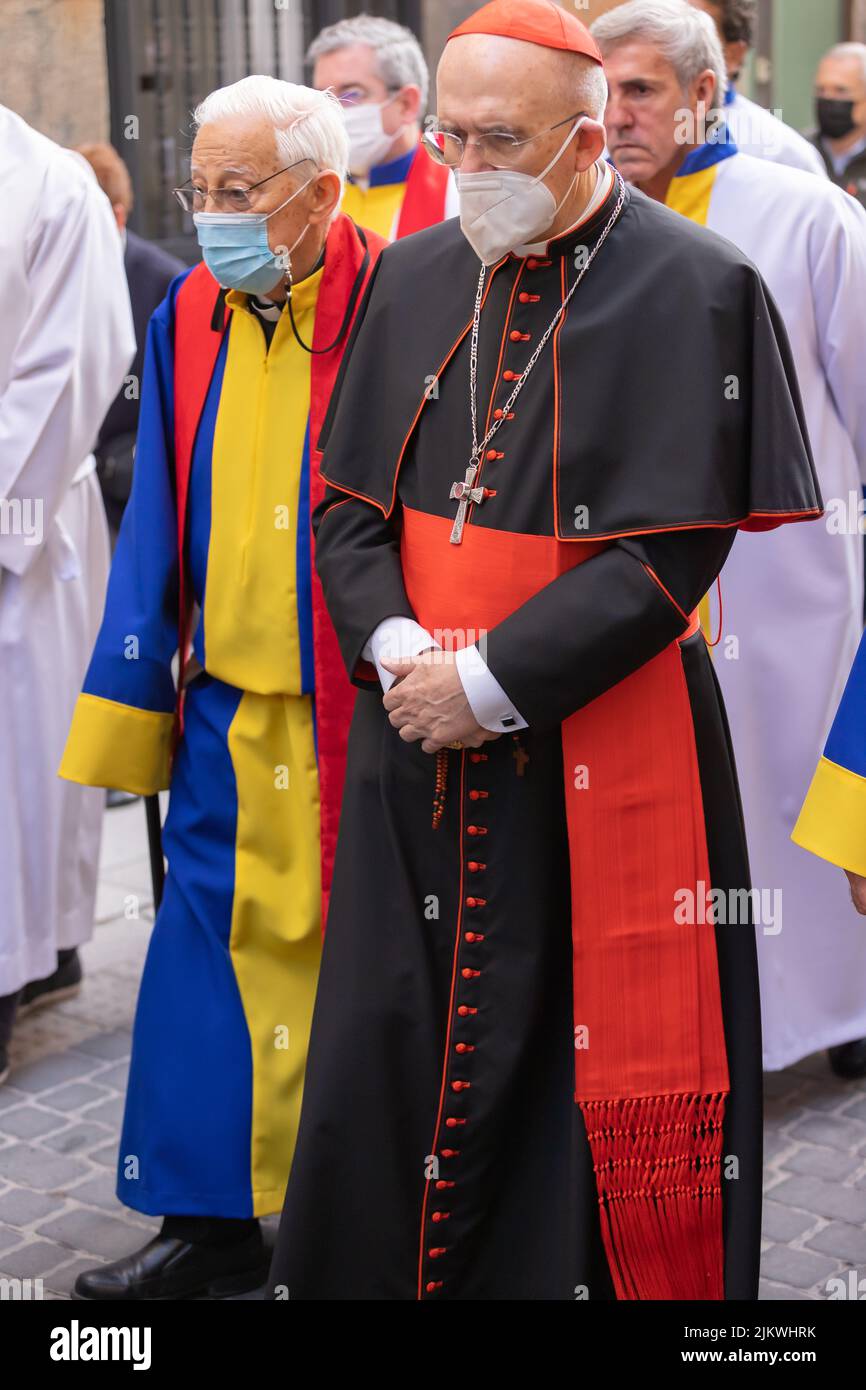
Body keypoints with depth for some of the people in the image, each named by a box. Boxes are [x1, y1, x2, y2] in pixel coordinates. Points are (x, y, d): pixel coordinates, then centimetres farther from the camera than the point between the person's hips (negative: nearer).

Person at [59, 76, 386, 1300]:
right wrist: (132, 698, 8)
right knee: (217, 949, 9)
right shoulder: (189, 321, 6)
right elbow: (158, 531, 9)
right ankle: (215, 1217, 23)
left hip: (367, 716, -4)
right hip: (229, 715, 5)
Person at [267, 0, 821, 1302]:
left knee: (611, 1062, 4)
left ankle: (639, 1274, 23)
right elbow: (347, 498, 9)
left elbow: (673, 550, -13)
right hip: (418, 751, 5)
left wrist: (492, 679, -16)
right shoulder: (413, 277, 8)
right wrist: (397, 649, -9)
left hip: (601, 763, -5)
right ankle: (373, 1272, 29)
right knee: (396, 1047, 11)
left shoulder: (691, 290, -9)